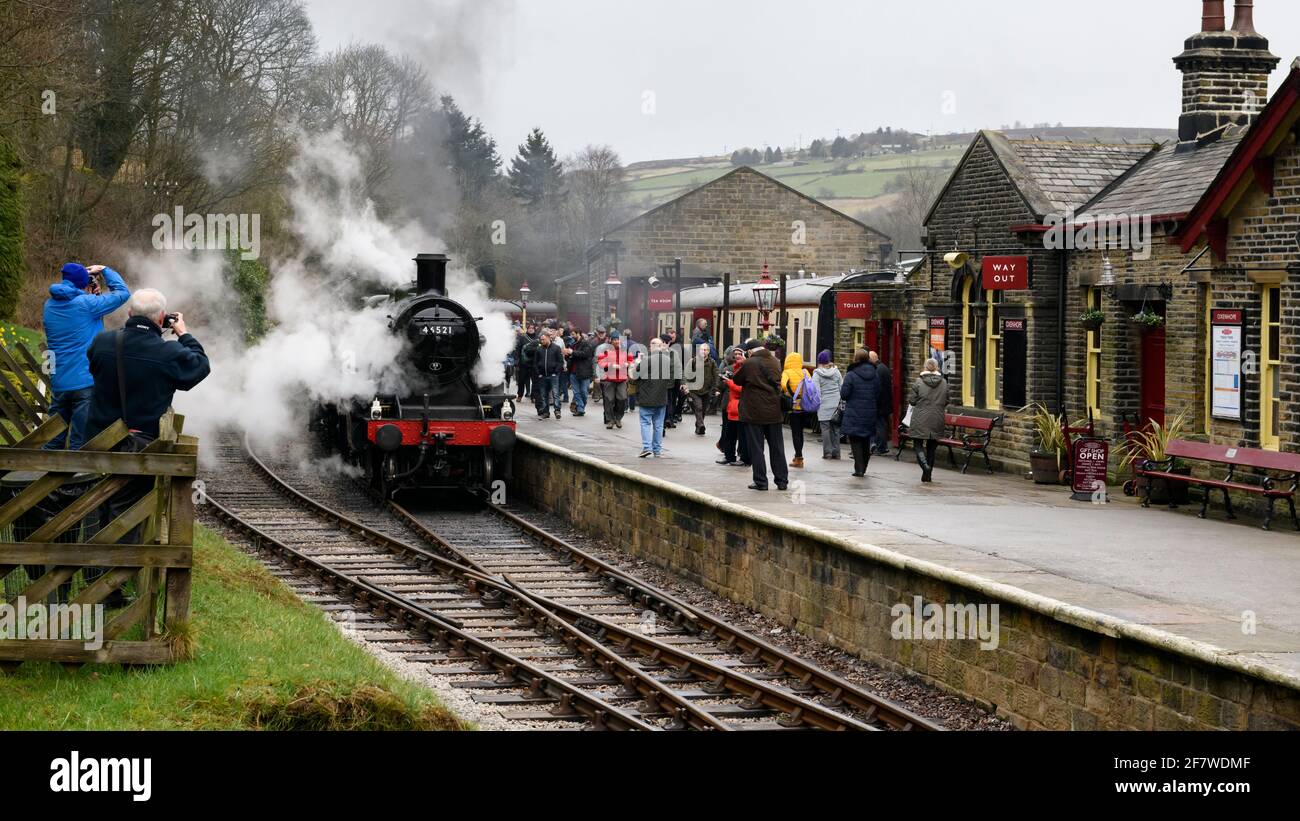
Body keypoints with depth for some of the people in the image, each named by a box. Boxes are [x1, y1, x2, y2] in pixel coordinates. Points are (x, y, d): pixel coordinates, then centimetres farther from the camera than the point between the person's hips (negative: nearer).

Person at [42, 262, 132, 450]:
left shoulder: (50, 306, 5)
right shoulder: (86, 304, -13)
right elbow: (122, 292, -5)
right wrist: (104, 270, 8)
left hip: (58, 384, 6)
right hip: (87, 383, -6)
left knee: (53, 443, 13)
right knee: (79, 444, -2)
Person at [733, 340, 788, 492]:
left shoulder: (749, 364, -13)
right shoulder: (775, 362, 4)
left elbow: (737, 380, 0)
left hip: (754, 412, -5)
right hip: (774, 411, 5)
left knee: (756, 448, 2)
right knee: (777, 448, 10)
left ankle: (761, 482, 2)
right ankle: (782, 481, 12)